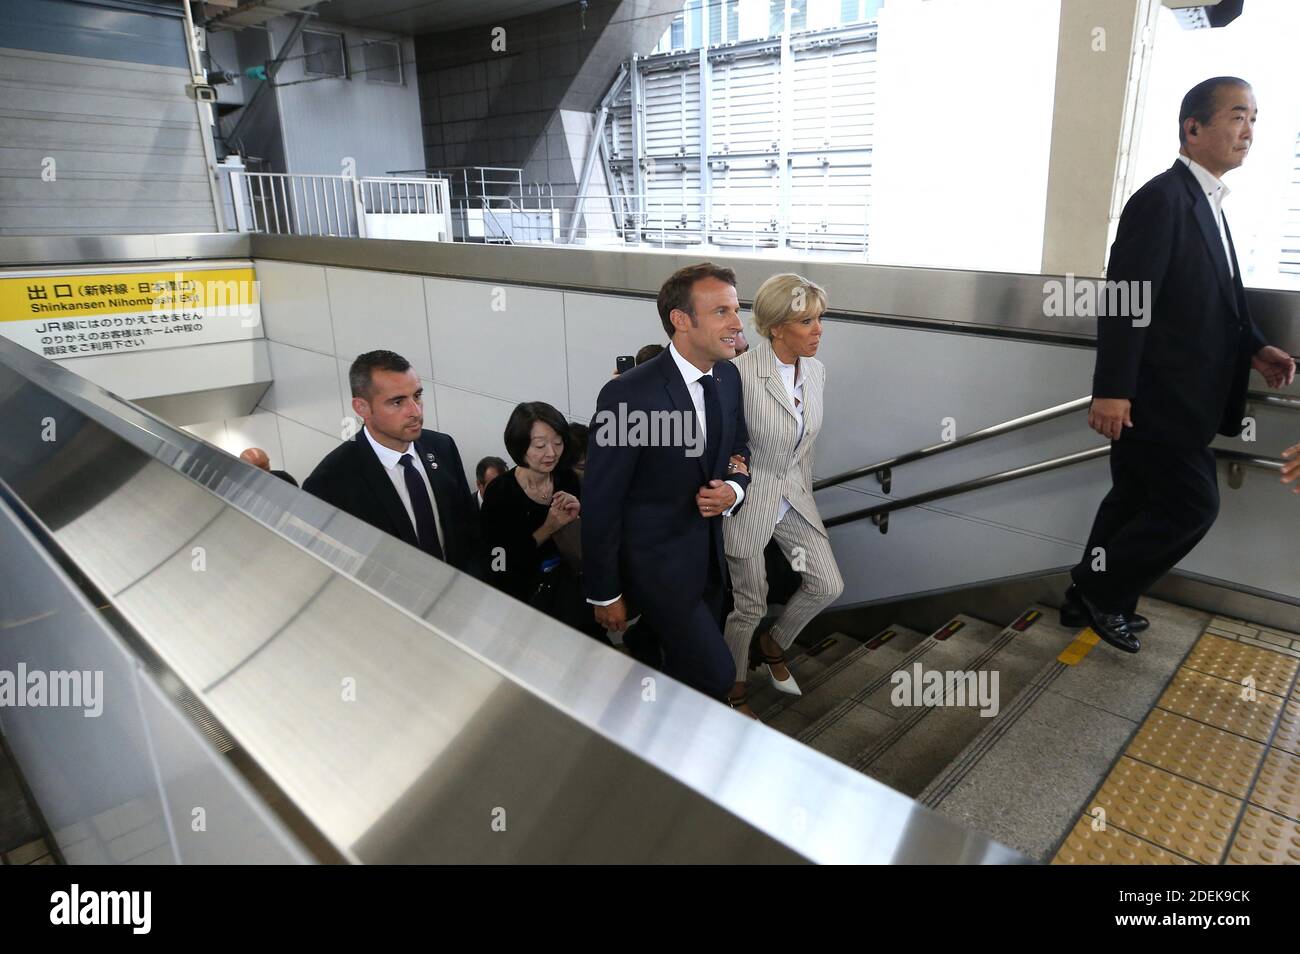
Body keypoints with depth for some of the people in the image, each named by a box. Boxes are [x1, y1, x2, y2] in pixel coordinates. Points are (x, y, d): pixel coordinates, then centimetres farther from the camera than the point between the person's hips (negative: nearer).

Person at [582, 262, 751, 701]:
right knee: (715, 675, -2)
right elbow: (600, 503, -18)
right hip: (657, 562, -7)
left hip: (709, 554, 7)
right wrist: (605, 595, -11)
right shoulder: (627, 395, -24)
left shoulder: (729, 377, -2)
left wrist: (733, 489, -10)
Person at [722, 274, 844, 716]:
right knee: (749, 604, 7)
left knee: (827, 585, 8)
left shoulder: (815, 370, 0)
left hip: (794, 496, 7)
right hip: (749, 498, -6)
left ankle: (773, 644, 37)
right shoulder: (741, 374, -24)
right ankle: (733, 687, 33)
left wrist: (805, 490, 15)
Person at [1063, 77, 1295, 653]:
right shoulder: (1162, 198, -13)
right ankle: (1099, 590, 12)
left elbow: (1215, 301, 21)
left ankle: (1092, 598, 27)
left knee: (1135, 501, 15)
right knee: (1192, 505, -4)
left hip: (1174, 397, 10)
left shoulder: (1205, 202, 18)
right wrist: (1111, 389, -26)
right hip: (1153, 396, -10)